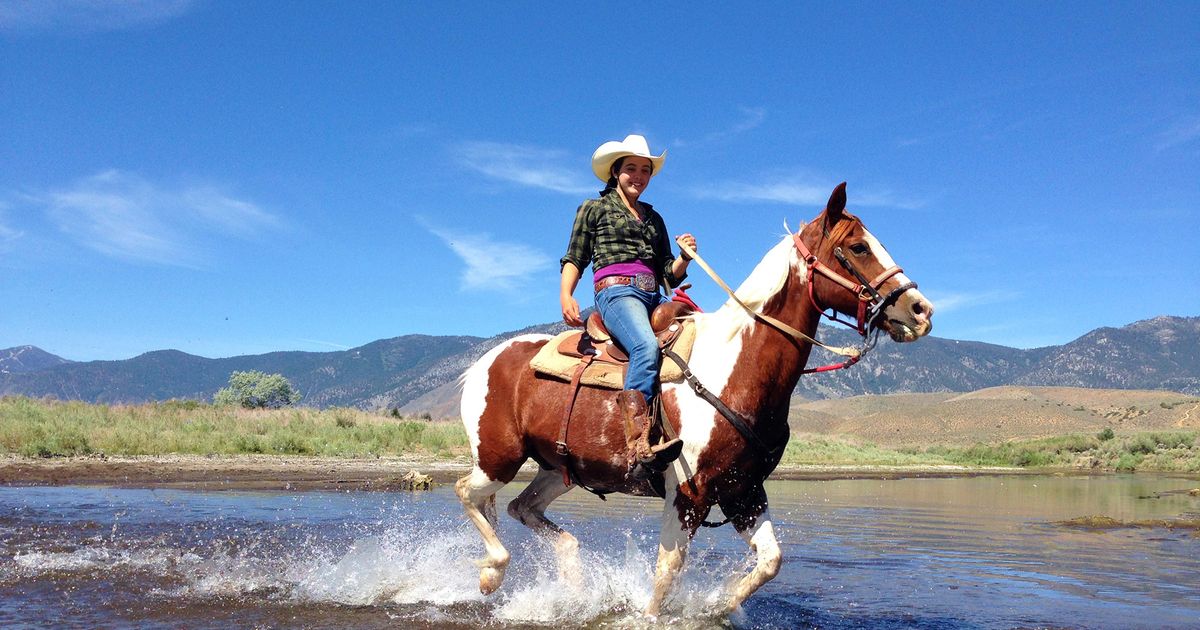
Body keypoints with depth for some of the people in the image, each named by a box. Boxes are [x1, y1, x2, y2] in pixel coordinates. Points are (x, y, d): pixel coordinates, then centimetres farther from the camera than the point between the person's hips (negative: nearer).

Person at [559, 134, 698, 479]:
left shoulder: (654, 219, 28)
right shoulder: (594, 209, 16)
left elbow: (669, 275, 24)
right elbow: (574, 259, 10)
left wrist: (684, 257, 2)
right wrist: (566, 297, -8)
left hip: (654, 297, 6)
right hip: (615, 291, -6)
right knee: (647, 346, -37)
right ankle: (638, 447, -50)